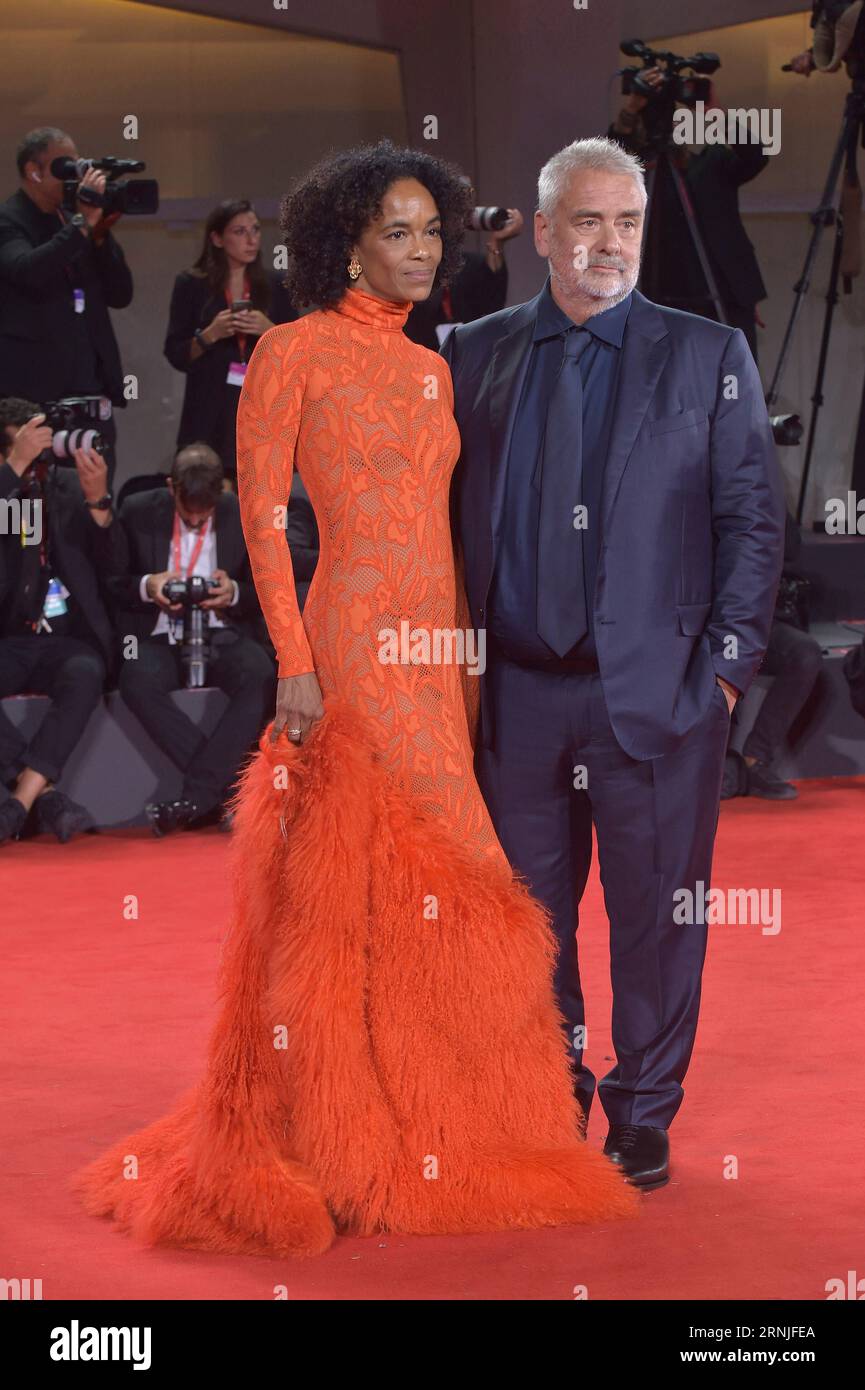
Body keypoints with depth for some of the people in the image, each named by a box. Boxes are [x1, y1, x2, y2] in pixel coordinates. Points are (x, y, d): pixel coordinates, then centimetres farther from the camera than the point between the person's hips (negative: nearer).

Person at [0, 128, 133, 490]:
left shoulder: (74, 222, 15)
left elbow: (120, 295, 13)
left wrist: (101, 234, -1)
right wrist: (83, 224, -21)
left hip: (92, 391, 6)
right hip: (35, 393, -6)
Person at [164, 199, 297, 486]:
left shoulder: (272, 285, 11)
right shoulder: (192, 285, 4)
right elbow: (176, 356, 3)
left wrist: (270, 330, -8)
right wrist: (210, 335, -13)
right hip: (210, 417, -2)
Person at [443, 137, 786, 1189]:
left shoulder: (708, 356, 3)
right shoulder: (476, 355, 10)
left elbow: (752, 520, 2)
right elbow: (451, 516, 11)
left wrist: (727, 665, -5)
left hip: (657, 695, -2)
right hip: (517, 696, 2)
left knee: (654, 913, 3)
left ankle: (644, 1114, 16)